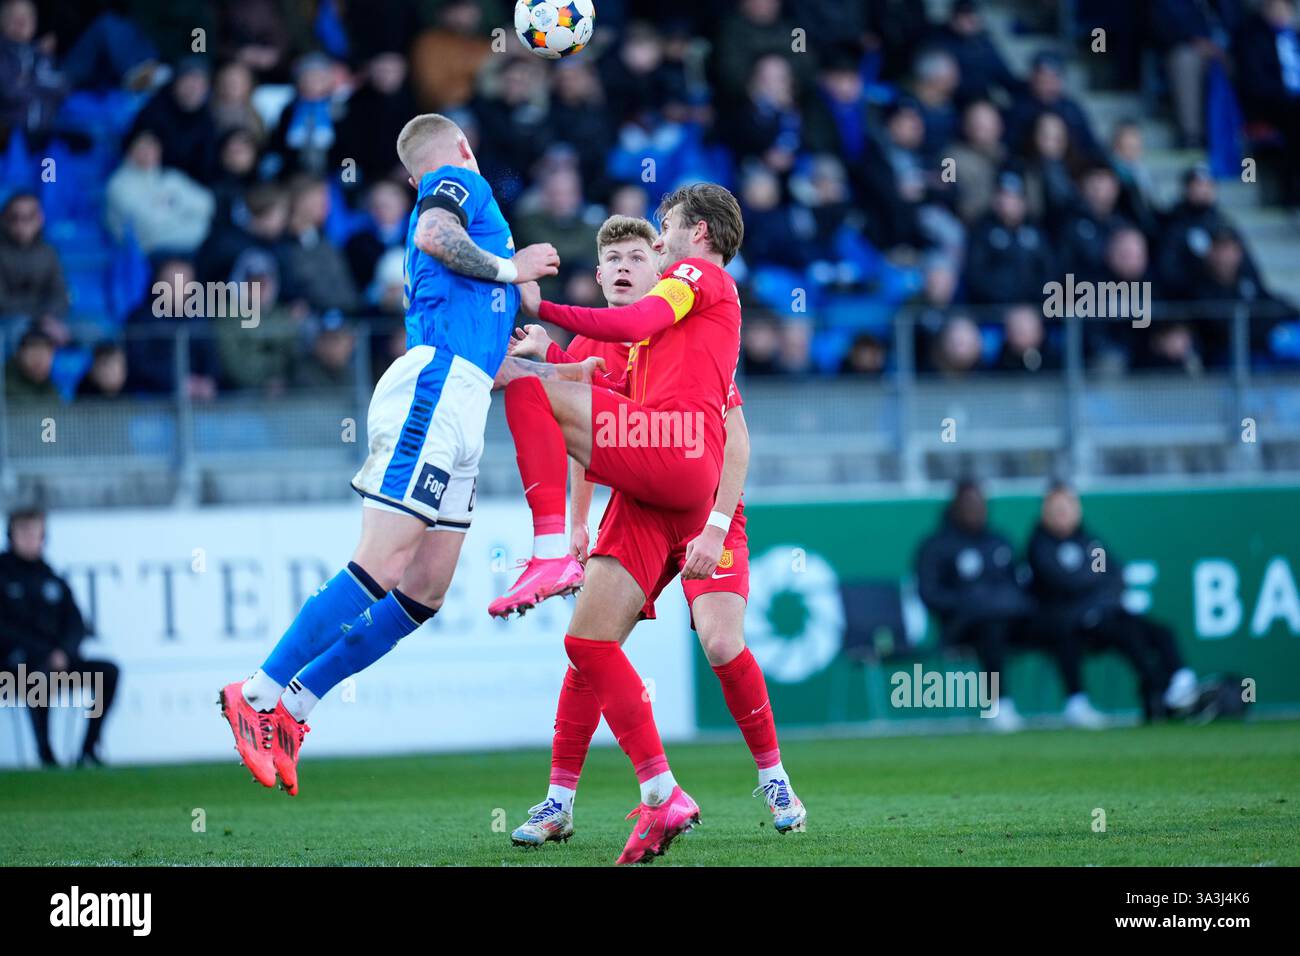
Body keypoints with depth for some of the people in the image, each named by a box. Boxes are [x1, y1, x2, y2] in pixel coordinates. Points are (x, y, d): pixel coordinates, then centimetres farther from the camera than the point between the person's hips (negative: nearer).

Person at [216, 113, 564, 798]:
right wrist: (508, 268, -6)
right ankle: (259, 694, -16)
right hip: (434, 387, -10)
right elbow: (433, 234, -18)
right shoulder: (462, 182, 7)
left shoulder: (437, 201, 32)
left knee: (424, 590, 3)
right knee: (383, 566, -17)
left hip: (458, 408, 10)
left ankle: (293, 704, 3)